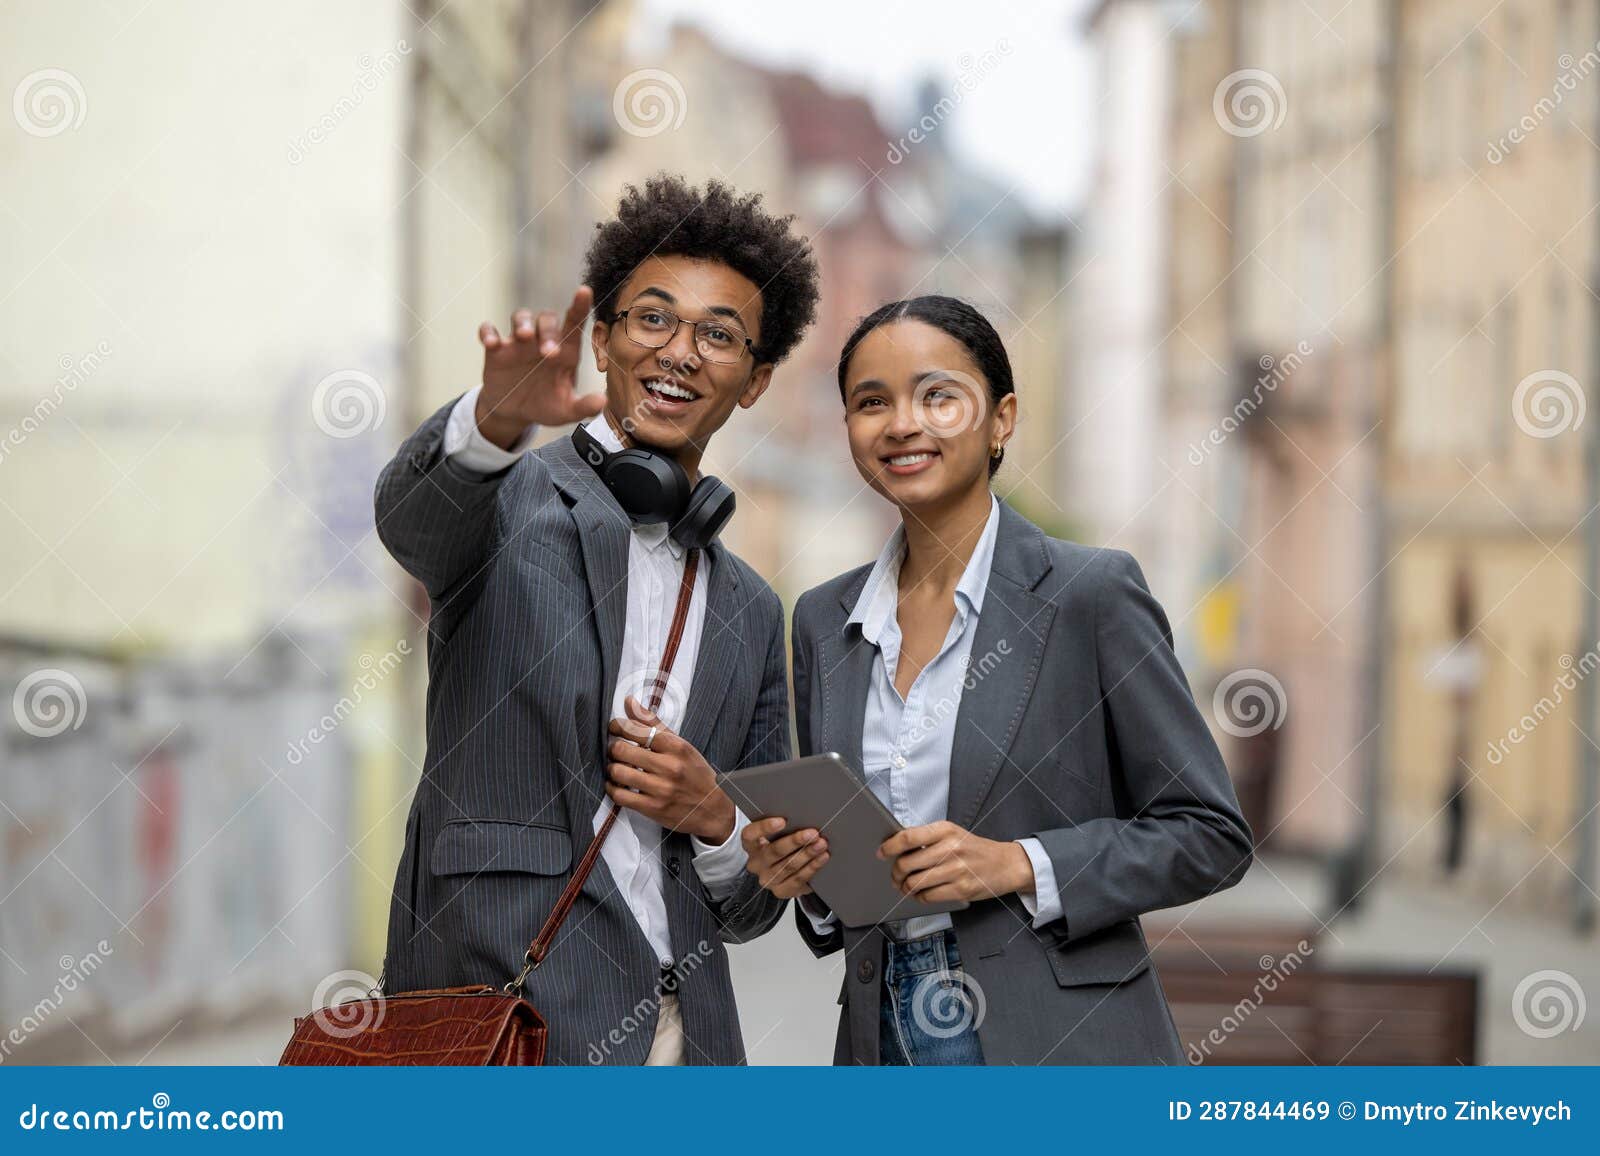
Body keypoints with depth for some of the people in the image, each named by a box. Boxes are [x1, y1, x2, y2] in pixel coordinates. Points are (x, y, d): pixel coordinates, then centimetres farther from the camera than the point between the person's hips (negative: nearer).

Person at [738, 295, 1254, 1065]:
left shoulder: (1092, 593, -6)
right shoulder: (823, 622, 9)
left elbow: (1209, 834, -5)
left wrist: (1021, 866, -16)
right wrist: (804, 878, -4)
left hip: (1062, 1054, -4)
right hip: (885, 1042, 5)